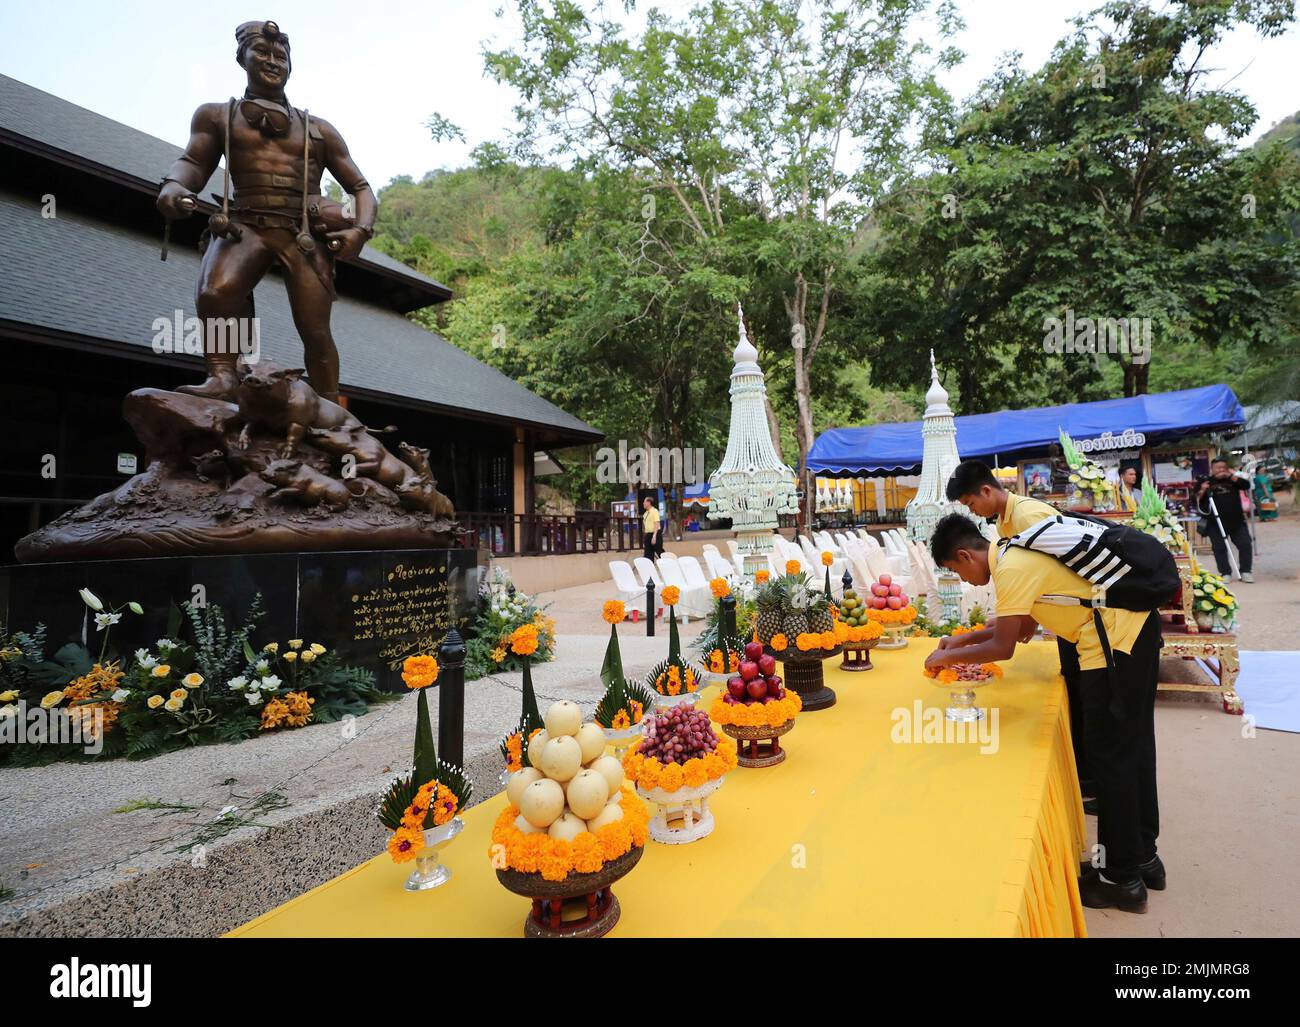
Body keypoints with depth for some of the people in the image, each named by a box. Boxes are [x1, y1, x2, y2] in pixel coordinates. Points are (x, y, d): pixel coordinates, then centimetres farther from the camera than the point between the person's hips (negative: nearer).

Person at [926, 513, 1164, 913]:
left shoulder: (1012, 569, -19)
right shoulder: (1016, 554, 11)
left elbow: (1002, 647, -17)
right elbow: (1020, 625, 18)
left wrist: (949, 656, -5)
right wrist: (963, 639, 15)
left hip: (1115, 643, -10)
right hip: (1137, 626, 10)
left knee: (1111, 757, 2)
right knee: (1133, 748, 19)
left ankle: (1123, 879, 16)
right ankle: (1143, 856, 35)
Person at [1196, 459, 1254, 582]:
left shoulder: (1233, 479, 13)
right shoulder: (1204, 482, 3)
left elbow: (1246, 485, -4)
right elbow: (1196, 500, -2)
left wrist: (1230, 476, -11)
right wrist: (1202, 491, -21)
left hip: (1237, 521, 3)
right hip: (1216, 523, -3)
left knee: (1245, 545, 2)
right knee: (1220, 548, -2)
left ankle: (1245, 571, 12)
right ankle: (1225, 573, 6)